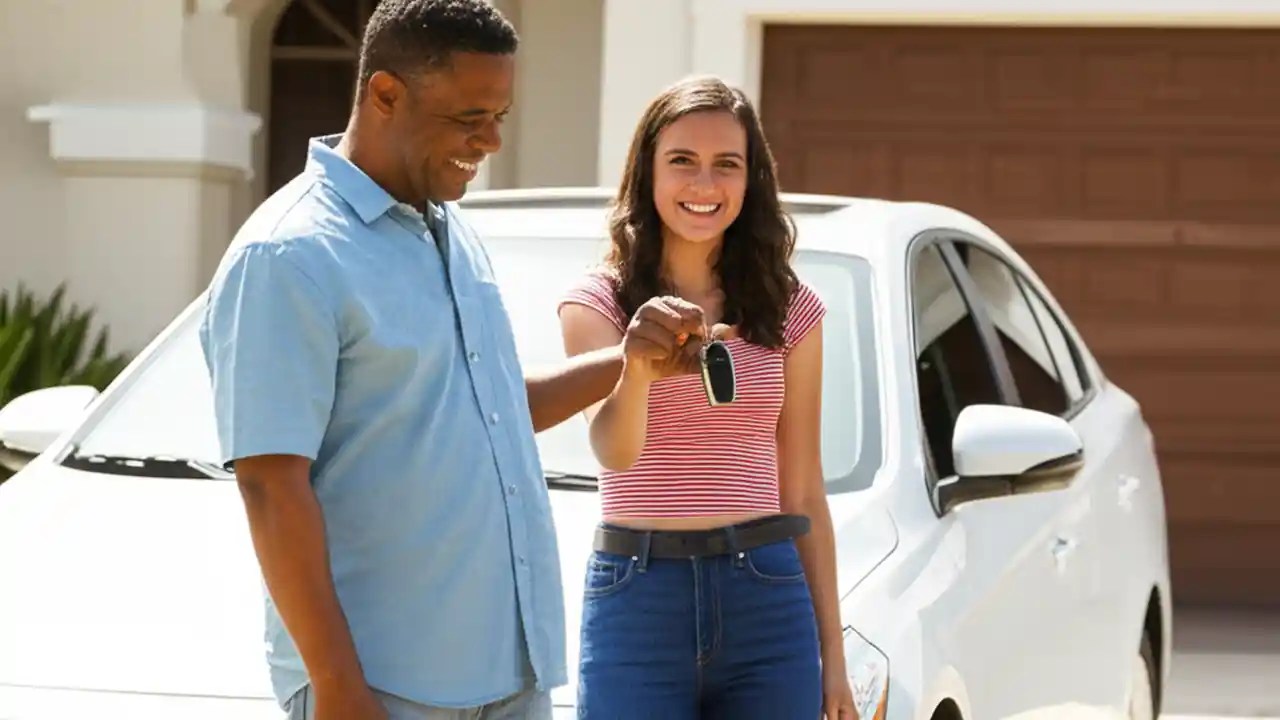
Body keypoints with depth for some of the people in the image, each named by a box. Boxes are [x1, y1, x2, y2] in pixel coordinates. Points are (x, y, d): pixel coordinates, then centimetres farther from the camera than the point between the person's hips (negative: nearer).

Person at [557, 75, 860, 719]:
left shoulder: (790, 311, 9)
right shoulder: (597, 302, 1)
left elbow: (803, 493, 12)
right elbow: (614, 450, -17)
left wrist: (832, 656, 10)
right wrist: (639, 365, -39)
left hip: (765, 600, 2)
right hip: (636, 599, -2)